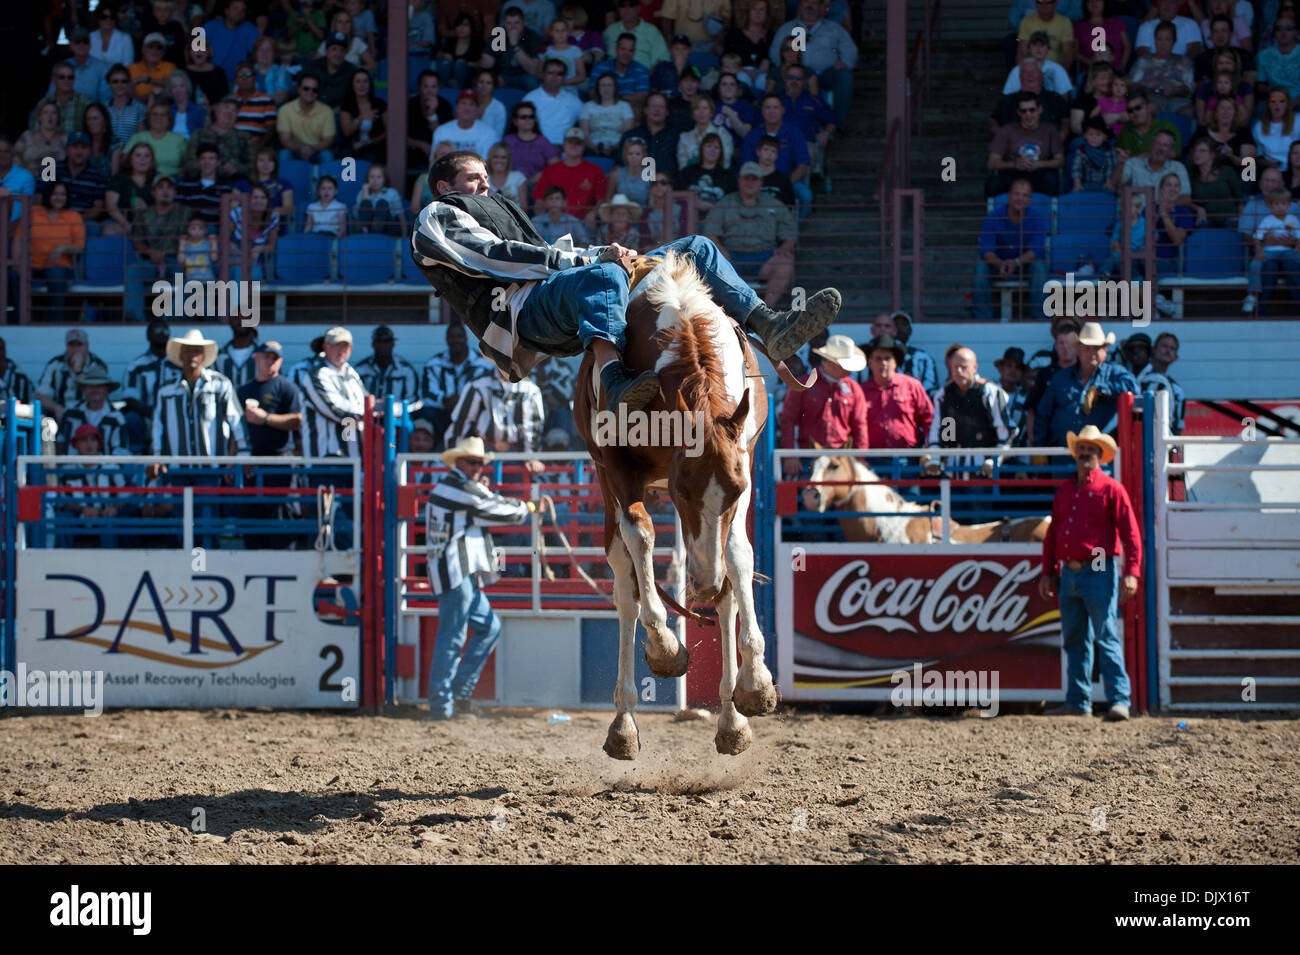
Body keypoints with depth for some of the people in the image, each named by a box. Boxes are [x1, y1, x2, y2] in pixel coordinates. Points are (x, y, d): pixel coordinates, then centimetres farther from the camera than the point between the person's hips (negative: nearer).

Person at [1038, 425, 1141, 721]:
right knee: (1074, 640, 9)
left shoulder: (1111, 489, -2)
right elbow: (1052, 534, 22)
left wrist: (1131, 574, -14)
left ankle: (1119, 700, -7)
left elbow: (1131, 534, -6)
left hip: (1098, 573, -6)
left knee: (1106, 638, -8)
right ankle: (1078, 702, 15)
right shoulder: (1064, 491, 16)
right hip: (1069, 574, 6)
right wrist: (1047, 572, 16)